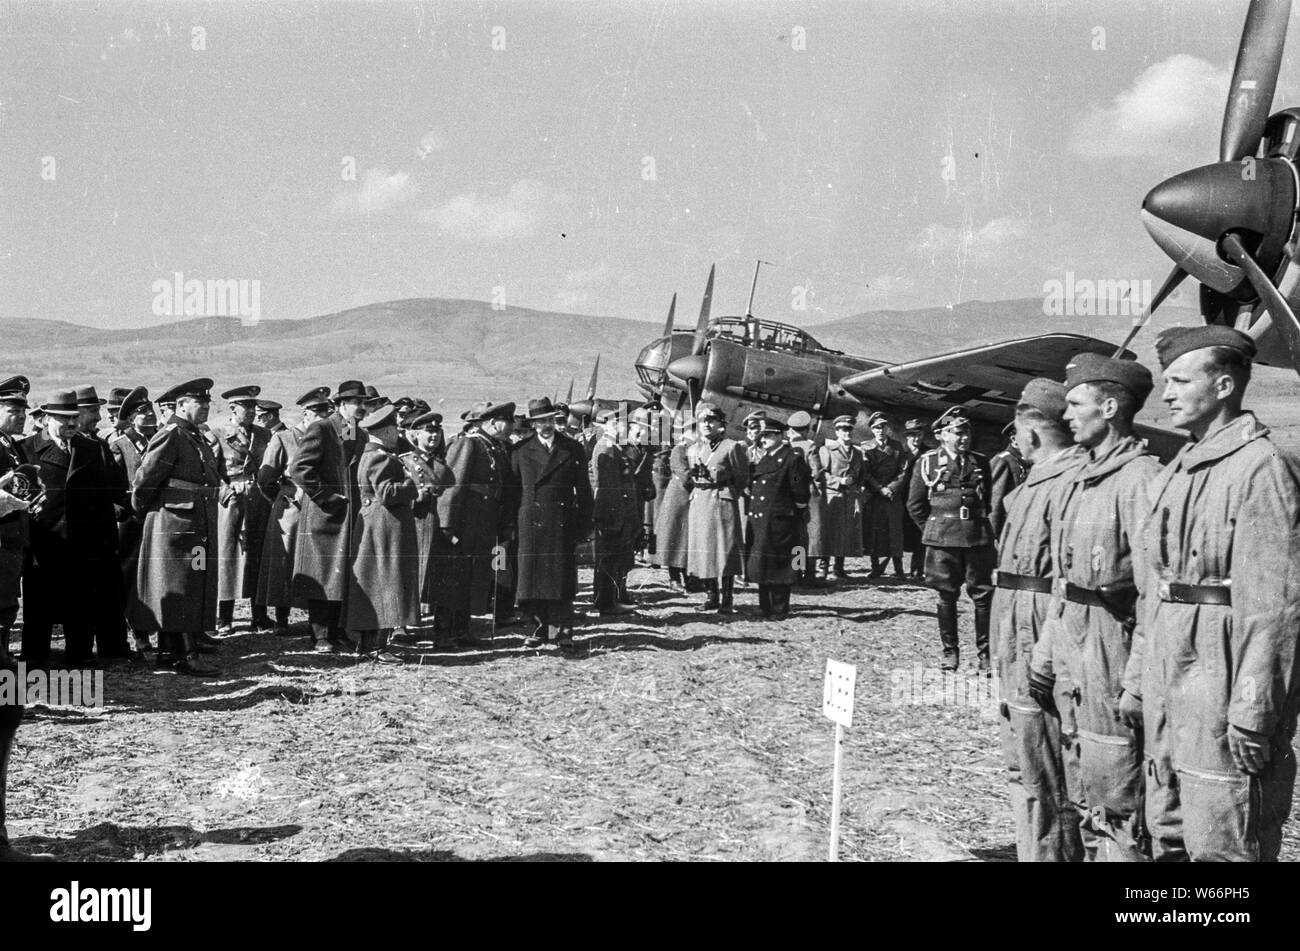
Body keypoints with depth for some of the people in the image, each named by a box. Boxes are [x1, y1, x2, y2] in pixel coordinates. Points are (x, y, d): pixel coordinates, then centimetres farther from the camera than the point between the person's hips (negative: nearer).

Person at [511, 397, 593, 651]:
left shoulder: (573, 449, 7)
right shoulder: (521, 451, 6)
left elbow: (584, 490, 7)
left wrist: (585, 526, 1)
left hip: (563, 524, 0)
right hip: (531, 523, 1)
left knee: (562, 579, -2)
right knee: (532, 576, 2)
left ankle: (562, 632, 4)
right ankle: (540, 627, 14)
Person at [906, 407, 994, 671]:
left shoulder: (981, 462, 10)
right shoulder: (927, 462, 2)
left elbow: (992, 499, 17)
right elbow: (915, 504, 6)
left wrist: (985, 526, 8)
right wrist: (933, 529, 4)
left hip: (978, 537, 2)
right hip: (942, 539, -2)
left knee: (983, 595, -1)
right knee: (946, 597, 4)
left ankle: (984, 652, 6)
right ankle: (950, 651, 14)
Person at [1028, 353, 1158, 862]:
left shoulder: (1140, 477, -15)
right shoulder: (1078, 479, 14)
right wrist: (1044, 655, 18)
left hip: (1112, 651, -9)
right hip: (1072, 648, 9)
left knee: (1116, 808, -3)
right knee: (1086, 800, 17)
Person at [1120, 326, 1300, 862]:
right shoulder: (1174, 475, 16)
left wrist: (1253, 712, -21)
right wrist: (1136, 681, 18)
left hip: (1221, 692, -9)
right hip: (1169, 697, 9)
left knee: (1223, 848, -2)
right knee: (1169, 842, 14)